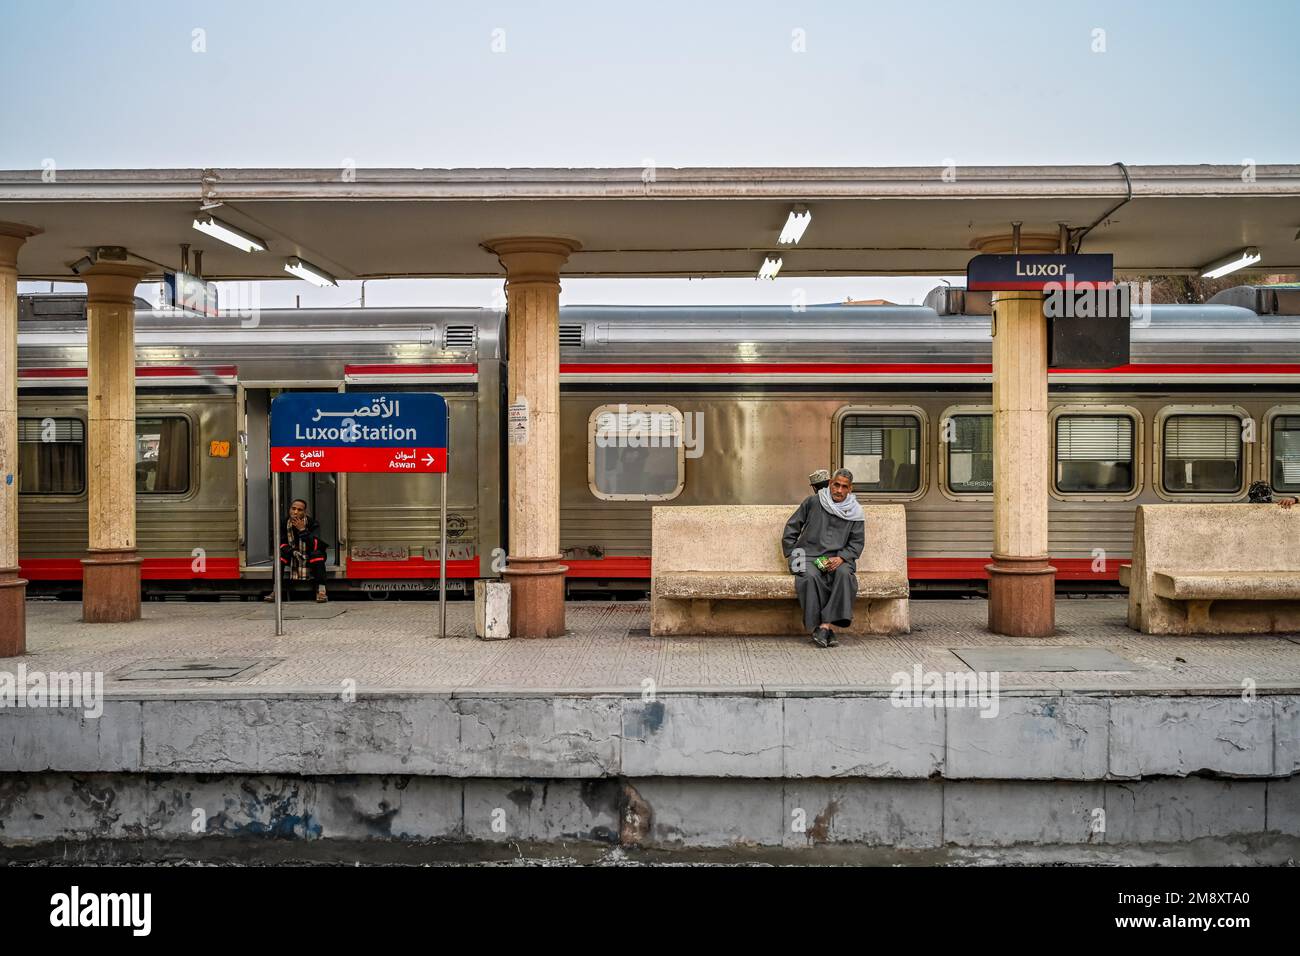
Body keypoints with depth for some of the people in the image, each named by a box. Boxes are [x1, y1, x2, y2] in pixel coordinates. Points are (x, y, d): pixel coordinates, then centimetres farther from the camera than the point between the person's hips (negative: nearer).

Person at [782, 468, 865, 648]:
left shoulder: (855, 513, 11)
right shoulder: (812, 502, 7)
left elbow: (857, 543, 8)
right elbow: (791, 528, 12)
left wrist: (841, 558, -10)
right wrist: (792, 554, 3)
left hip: (838, 558, 1)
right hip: (809, 555, -1)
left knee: (844, 574, -34)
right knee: (811, 577, -35)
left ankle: (826, 625, -37)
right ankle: (815, 625, -33)